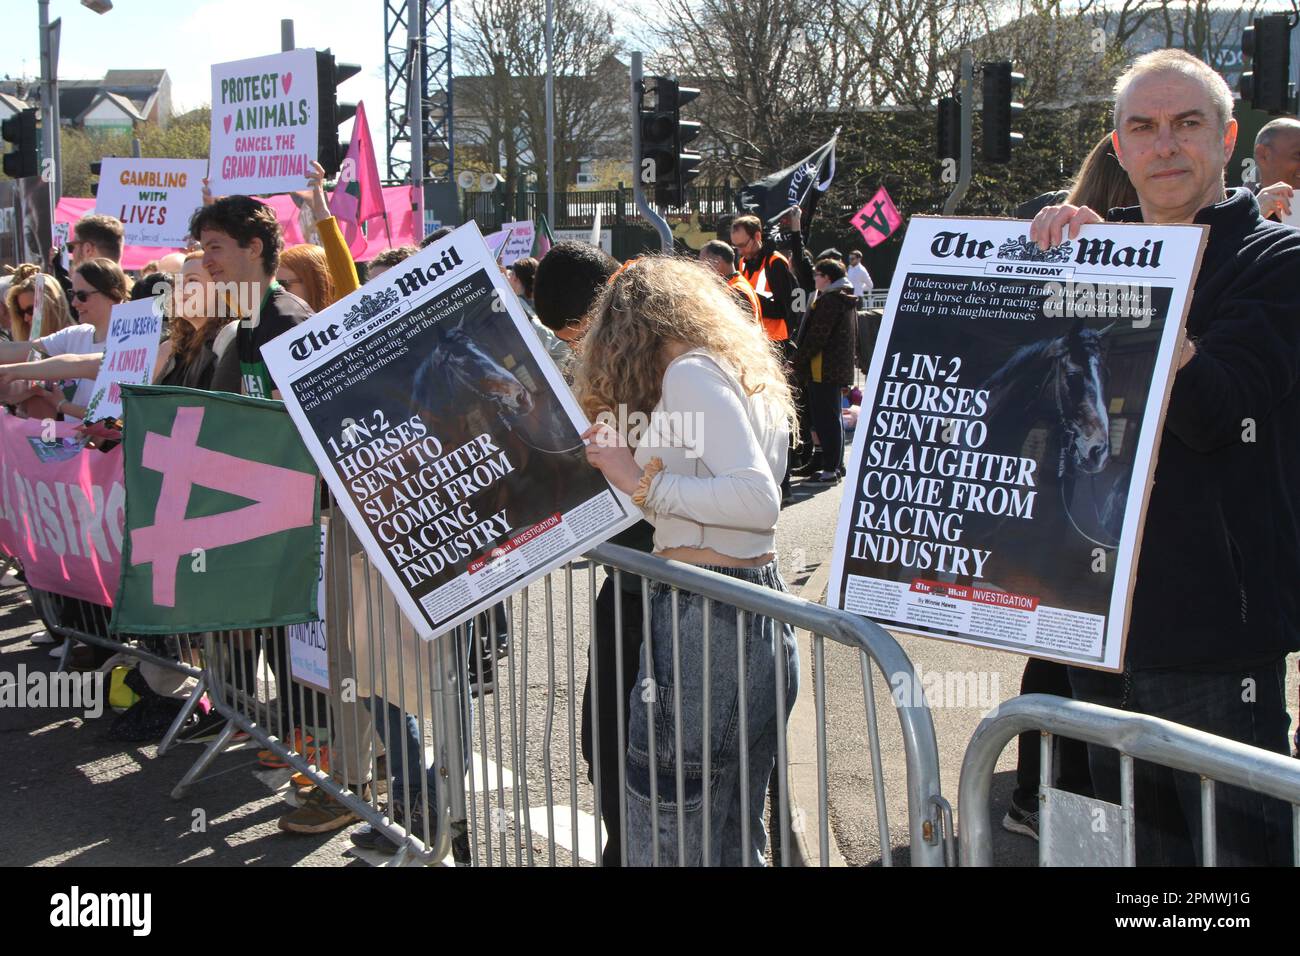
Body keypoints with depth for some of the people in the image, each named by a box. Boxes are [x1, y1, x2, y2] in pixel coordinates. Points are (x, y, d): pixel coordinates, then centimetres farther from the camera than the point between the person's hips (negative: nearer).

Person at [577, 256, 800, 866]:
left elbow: (758, 499, -21)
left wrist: (643, 482, -16)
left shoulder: (690, 373, -9)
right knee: (736, 841, 21)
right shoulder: (749, 374, 18)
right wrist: (637, 471, 17)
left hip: (704, 619, -10)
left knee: (667, 843, 0)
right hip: (761, 620, 10)